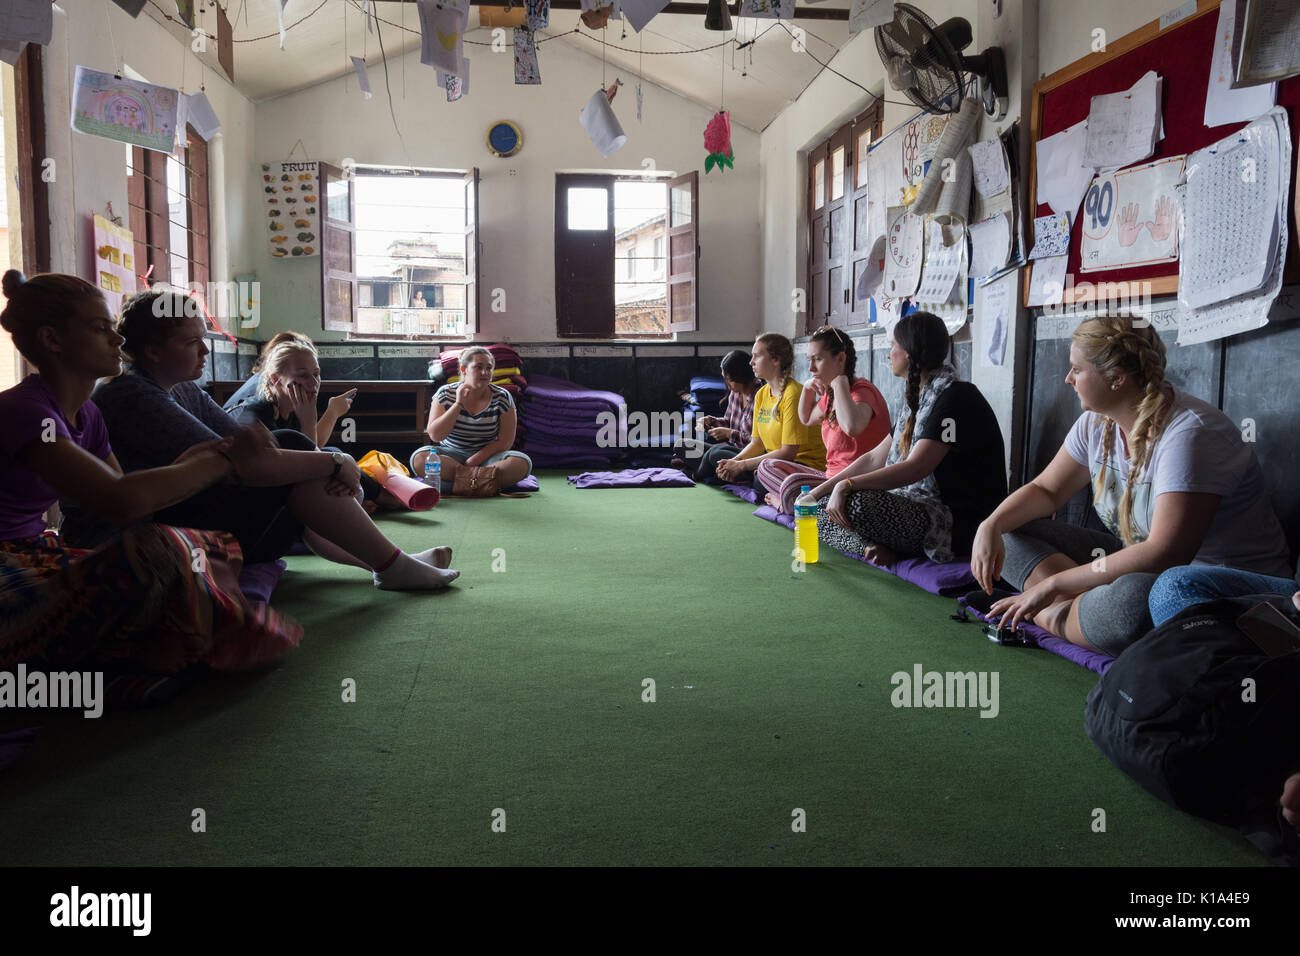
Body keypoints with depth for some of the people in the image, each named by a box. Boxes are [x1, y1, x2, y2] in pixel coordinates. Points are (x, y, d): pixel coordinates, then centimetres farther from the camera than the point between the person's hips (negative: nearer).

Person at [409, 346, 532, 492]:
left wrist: (473, 461, -17)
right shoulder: (445, 394, -2)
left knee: (521, 463, -30)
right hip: (452, 454, 1)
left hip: (487, 455, 0)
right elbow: (435, 436, -11)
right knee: (419, 458, -31)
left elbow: (505, 441, -6)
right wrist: (458, 405, -18)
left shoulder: (502, 397, -4)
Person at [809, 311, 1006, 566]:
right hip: (923, 507, 10)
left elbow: (917, 467, -25)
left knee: (856, 504, -34)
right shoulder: (923, 399, 17)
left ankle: (878, 549, -10)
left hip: (957, 523, -10)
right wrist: (821, 489, 9)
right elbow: (875, 458, 16)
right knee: (823, 508, 0)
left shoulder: (957, 397, -14)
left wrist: (847, 485, -27)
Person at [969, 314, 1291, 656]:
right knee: (1014, 534, -2)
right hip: (1138, 562, 9)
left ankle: (1055, 616, -15)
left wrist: (1054, 583, -28)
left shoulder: (1189, 433, -24)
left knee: (1134, 597, -43)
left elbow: (1165, 555, -30)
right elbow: (1045, 489, 12)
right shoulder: (1097, 423, 2)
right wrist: (991, 526, -9)